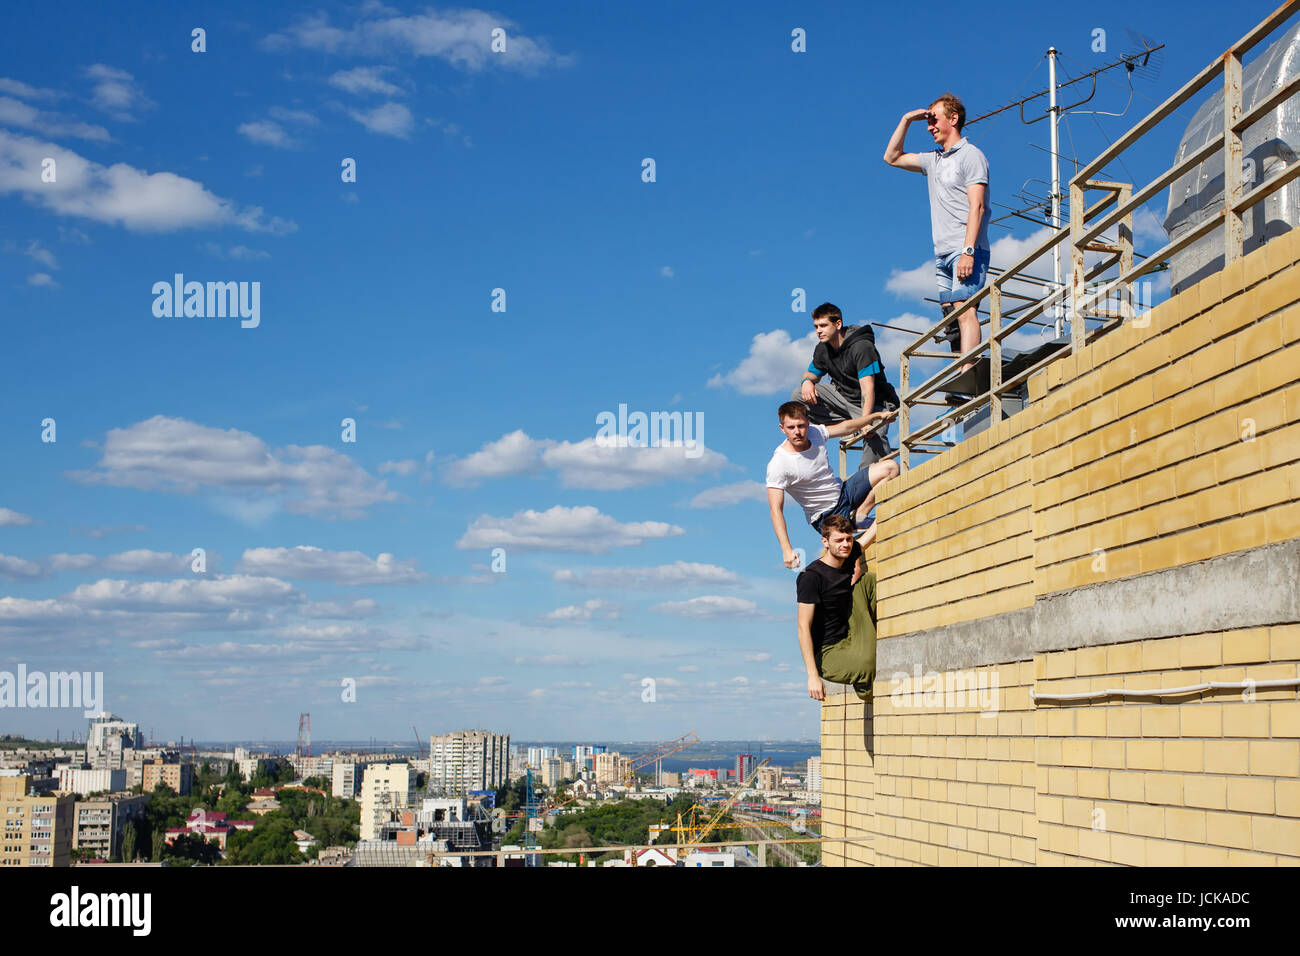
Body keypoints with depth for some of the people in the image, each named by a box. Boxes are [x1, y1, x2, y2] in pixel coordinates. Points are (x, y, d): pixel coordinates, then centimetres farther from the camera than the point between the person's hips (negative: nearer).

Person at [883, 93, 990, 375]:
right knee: (950, 313, 2)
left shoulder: (970, 155, -2)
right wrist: (906, 121, 20)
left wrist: (968, 251, -22)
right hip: (943, 253, 8)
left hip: (966, 250, -8)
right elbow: (892, 157, 33)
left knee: (964, 309, -19)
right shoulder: (933, 159, 22)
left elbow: (977, 206, -12)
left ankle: (967, 374, -29)